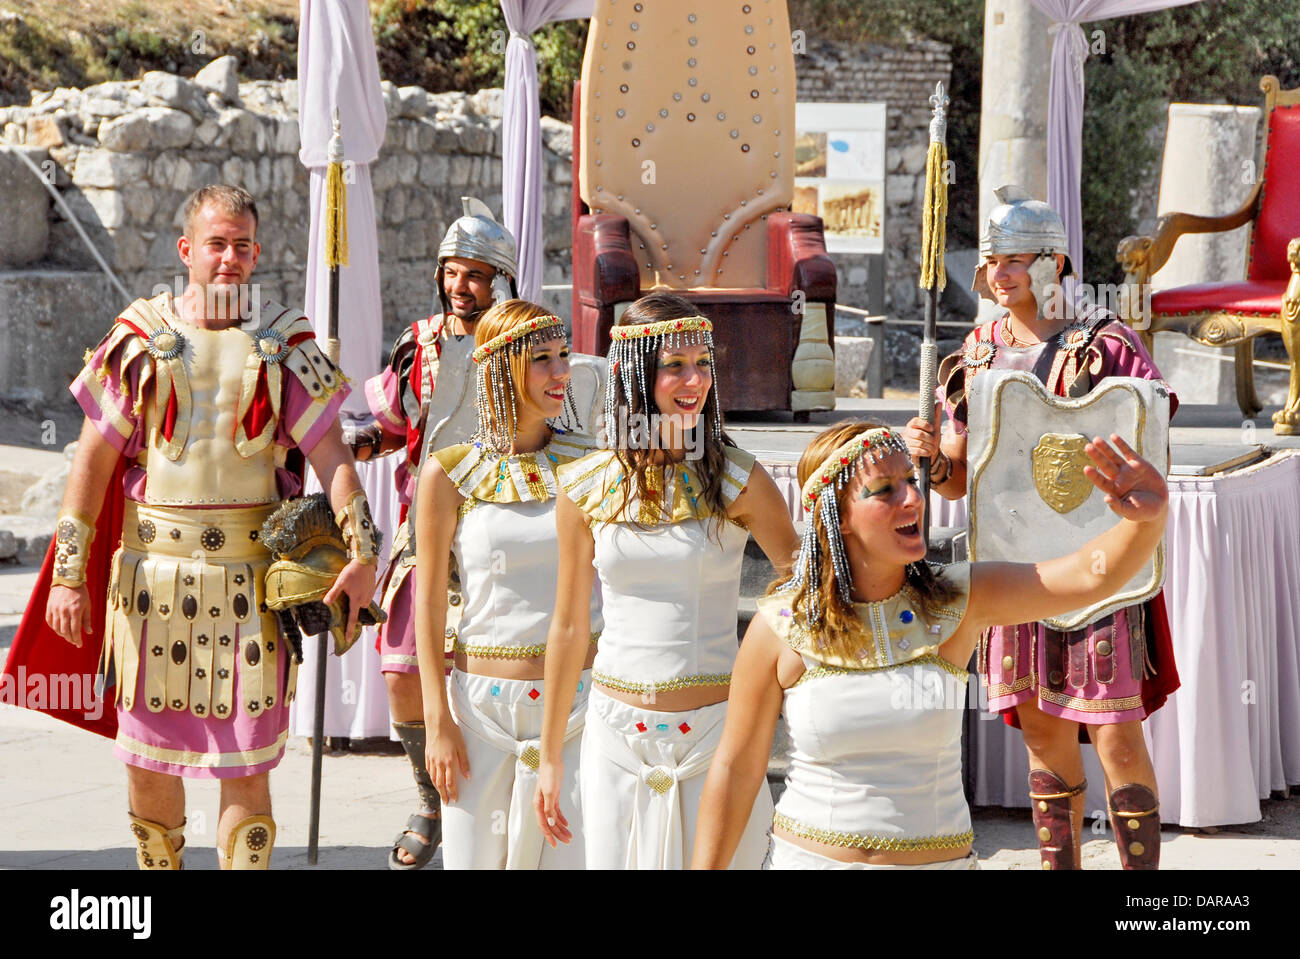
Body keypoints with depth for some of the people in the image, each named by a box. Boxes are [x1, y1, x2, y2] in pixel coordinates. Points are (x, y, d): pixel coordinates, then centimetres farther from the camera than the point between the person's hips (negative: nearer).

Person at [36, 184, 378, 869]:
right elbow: (93, 459, 3)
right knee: (147, 755, 8)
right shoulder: (140, 339, 4)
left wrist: (363, 555, -16)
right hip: (153, 576, 1)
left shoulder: (284, 346, 4)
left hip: (254, 578, -1)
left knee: (244, 765, -1)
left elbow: (330, 454, -3)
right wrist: (68, 574, -3)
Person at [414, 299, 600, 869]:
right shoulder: (449, 474, -3)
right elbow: (429, 603, 0)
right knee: (473, 858, 4)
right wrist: (438, 723, -3)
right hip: (485, 699, -1)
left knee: (571, 855, 2)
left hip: (579, 695, 1)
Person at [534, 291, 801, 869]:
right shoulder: (585, 489, 1)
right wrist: (550, 757, 13)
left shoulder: (737, 480, -5)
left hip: (715, 730, -2)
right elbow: (568, 626, 10)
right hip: (617, 730, 2)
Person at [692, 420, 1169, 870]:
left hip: (938, 857, 1)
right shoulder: (780, 626, -10)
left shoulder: (958, 600, -7)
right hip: (808, 856, -1)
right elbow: (735, 768, -2)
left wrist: (1149, 520, -39)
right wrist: (705, 869, 0)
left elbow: (1089, 576, -19)